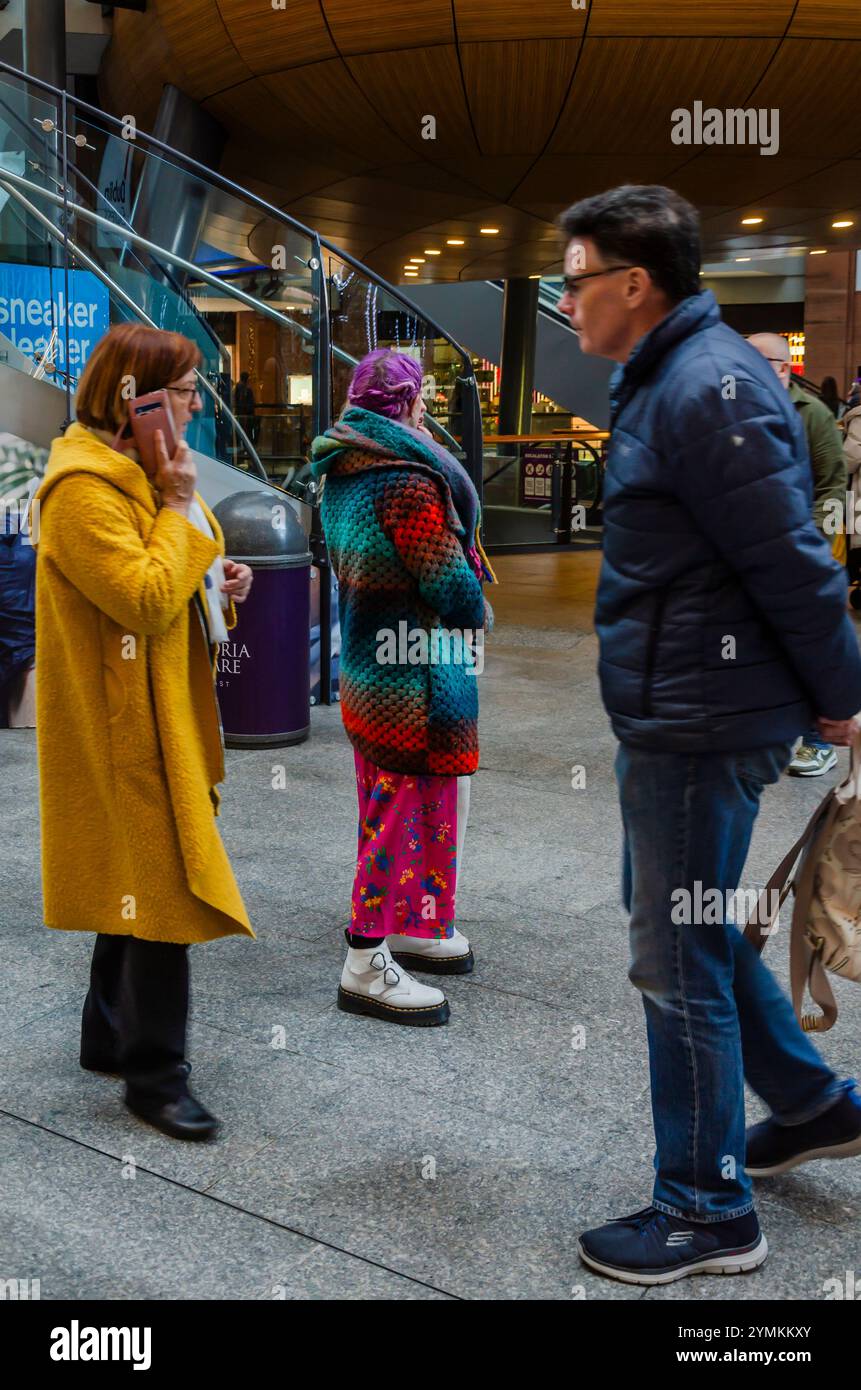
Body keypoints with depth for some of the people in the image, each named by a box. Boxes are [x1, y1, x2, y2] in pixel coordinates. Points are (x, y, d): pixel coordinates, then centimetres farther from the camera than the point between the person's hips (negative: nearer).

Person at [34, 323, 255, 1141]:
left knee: (132, 880, 17)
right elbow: (145, 600, -25)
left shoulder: (139, 473, 16)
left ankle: (110, 1036, 30)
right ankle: (155, 1075, 3)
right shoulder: (85, 488, -17)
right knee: (162, 889, -7)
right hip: (125, 719, -10)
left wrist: (219, 586, 3)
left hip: (159, 712, 10)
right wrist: (179, 507, -18)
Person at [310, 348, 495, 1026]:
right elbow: (454, 585, -19)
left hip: (363, 663, 10)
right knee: (413, 805, -2)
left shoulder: (344, 474, 9)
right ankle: (368, 964, 3)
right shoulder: (406, 479, -21)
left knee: (389, 803, 20)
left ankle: (410, 927, 34)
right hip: (414, 671, -10)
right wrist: (474, 617, 2)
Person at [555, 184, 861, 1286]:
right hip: (673, 713, 11)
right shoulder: (664, 378, 12)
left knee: (678, 960, 0)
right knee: (688, 924, 23)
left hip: (698, 728, -11)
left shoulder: (707, 387, -20)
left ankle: (707, 1213, 17)